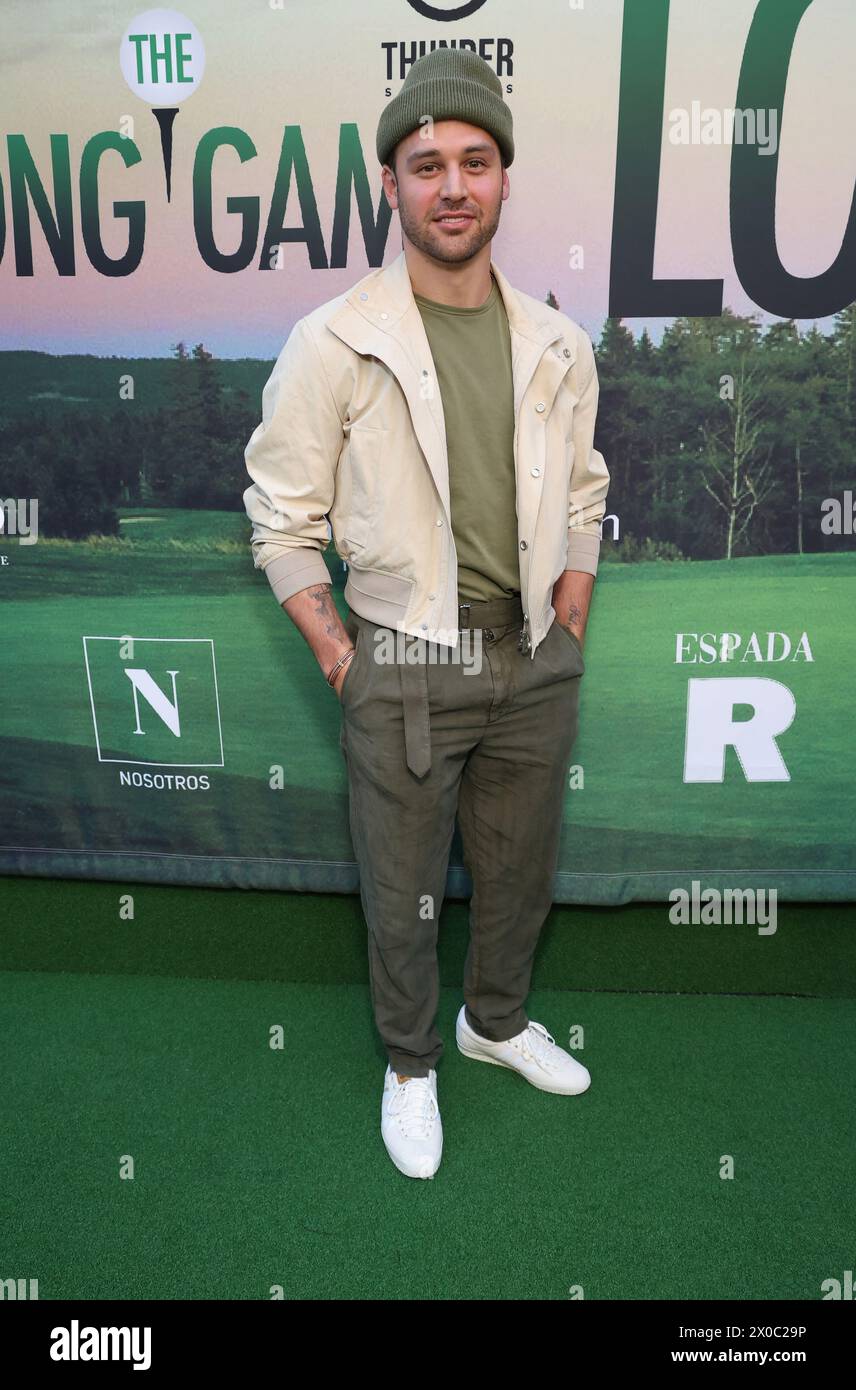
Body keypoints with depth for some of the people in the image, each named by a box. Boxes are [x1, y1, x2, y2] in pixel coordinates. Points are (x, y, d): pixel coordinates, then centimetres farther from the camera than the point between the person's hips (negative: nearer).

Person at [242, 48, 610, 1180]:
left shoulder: (557, 347, 3)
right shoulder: (334, 344, -9)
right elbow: (283, 521, -5)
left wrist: (566, 636, 6)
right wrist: (339, 660, -7)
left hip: (535, 665, 4)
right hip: (404, 667, -4)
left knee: (521, 868, 19)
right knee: (403, 893, 11)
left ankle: (499, 1020, 47)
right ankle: (411, 1064, 37)